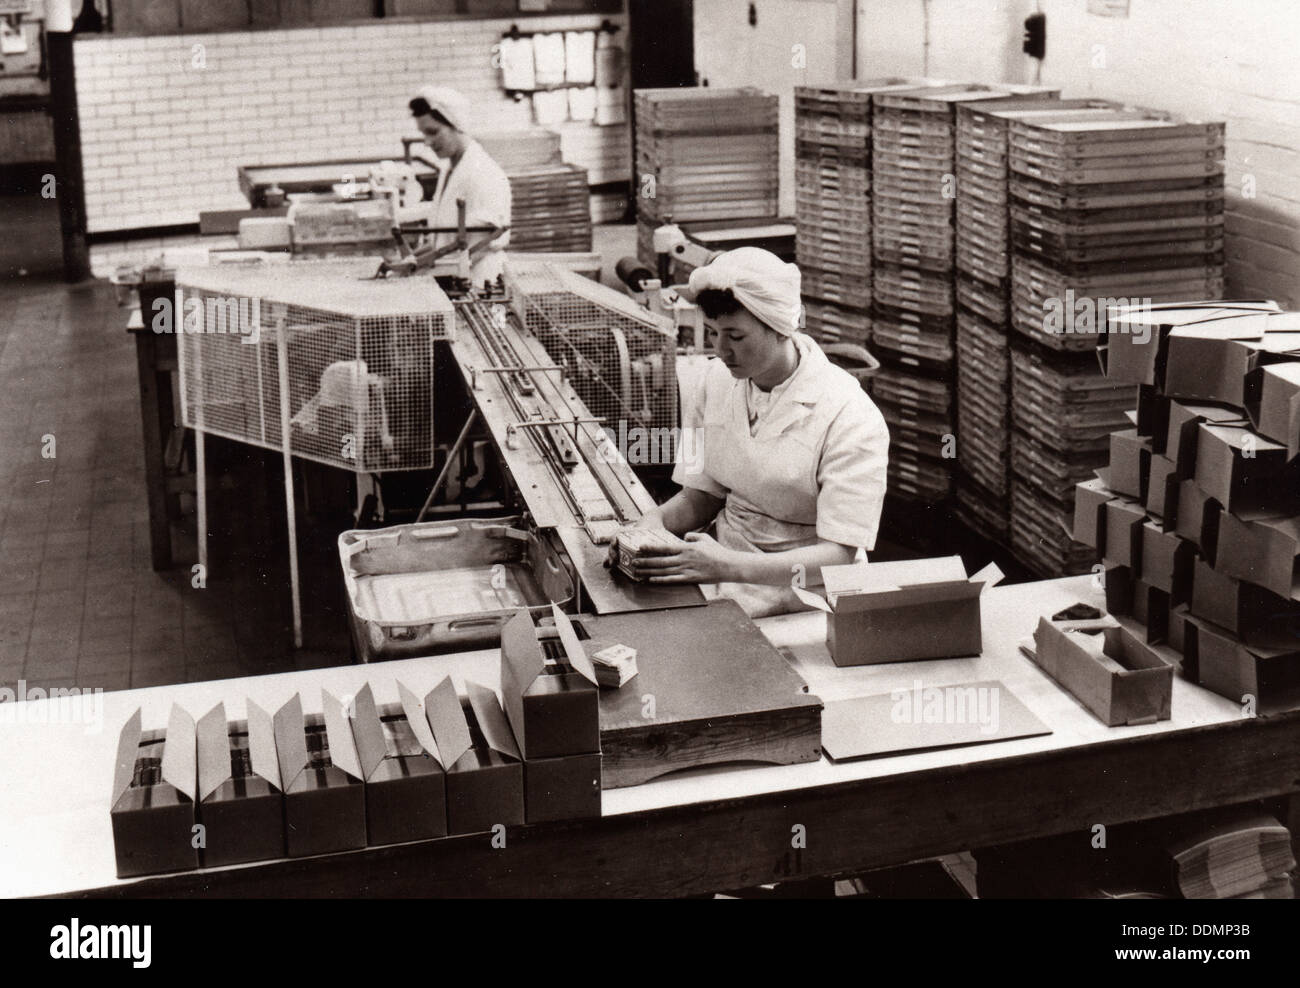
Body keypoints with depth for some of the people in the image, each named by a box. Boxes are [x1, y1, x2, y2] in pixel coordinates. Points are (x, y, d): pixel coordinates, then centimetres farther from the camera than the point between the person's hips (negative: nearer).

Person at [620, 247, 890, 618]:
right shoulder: (714, 383, 3)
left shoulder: (850, 417, -17)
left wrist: (728, 567, -34)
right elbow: (700, 496, 11)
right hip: (726, 564, 6)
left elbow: (839, 555, -21)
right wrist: (656, 520, -12)